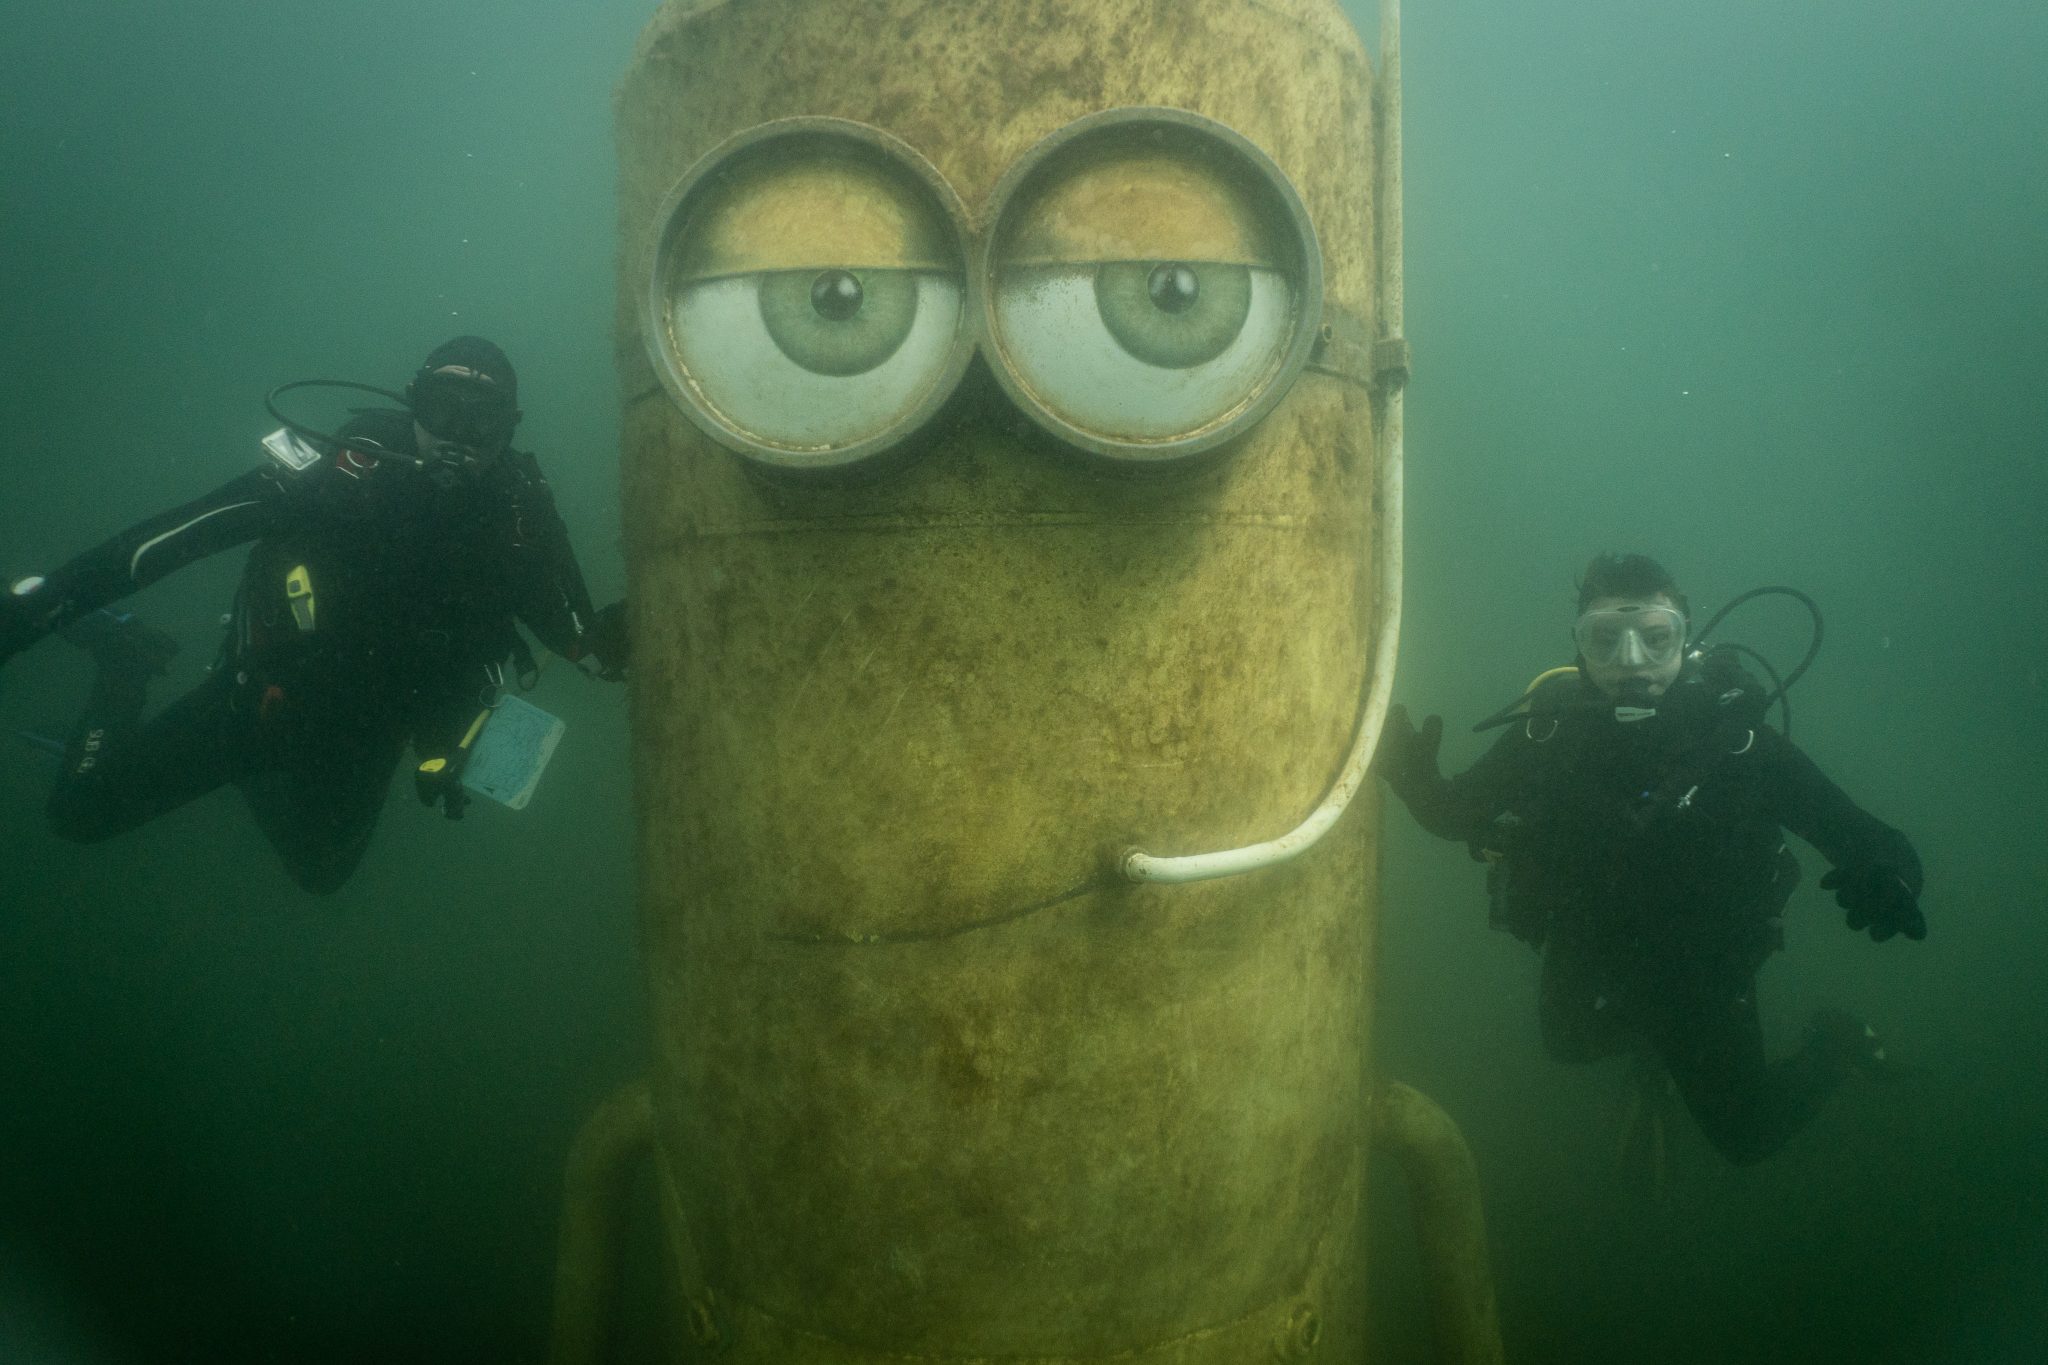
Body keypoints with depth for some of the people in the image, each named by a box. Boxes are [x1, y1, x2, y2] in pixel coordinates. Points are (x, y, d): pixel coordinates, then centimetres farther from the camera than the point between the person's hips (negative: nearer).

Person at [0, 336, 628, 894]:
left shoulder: (520, 518, -20)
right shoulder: (350, 469, -28)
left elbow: (588, 643, -17)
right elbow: (186, 528, -27)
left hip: (366, 733, 3)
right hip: (270, 690, -3)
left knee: (321, 871, 25)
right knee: (83, 809, 1)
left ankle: (258, 768, 50)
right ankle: (126, 661, 26)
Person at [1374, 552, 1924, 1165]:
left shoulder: (1733, 734, -26)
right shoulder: (1548, 731, -22)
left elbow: (1856, 833, -25)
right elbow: (1457, 814, -11)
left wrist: (1886, 876, -48)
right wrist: (1414, 778, -33)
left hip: (1704, 977, -2)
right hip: (1585, 970, 2)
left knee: (1749, 1133, 15)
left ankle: (1832, 1042, 41)